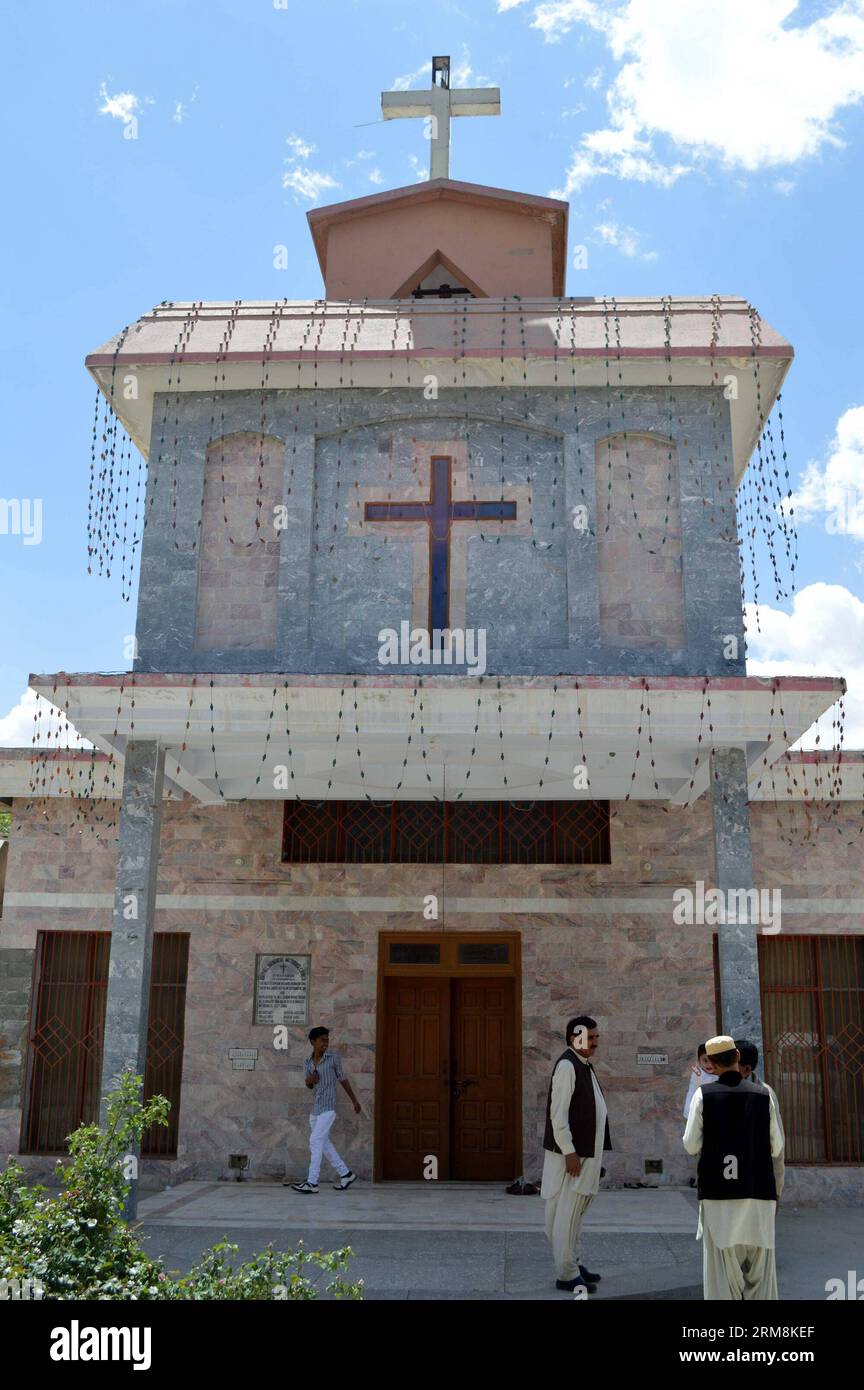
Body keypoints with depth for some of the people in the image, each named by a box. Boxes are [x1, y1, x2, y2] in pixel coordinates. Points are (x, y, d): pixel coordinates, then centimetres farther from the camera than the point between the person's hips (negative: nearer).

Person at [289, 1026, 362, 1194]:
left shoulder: (334, 1058, -5)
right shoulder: (309, 1061, 8)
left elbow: (343, 1079, 4)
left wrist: (354, 1101, 10)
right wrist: (308, 1081, -7)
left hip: (328, 1107, -6)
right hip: (315, 1108, 6)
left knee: (315, 1142, -13)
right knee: (323, 1144, 12)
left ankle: (312, 1183, -12)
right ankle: (346, 1174, 24)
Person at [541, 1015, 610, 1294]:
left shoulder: (584, 1066, 13)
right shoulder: (567, 1065, -16)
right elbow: (558, 1113, -21)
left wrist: (587, 1153, 17)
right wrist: (569, 1152, -22)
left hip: (586, 1152, 10)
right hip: (571, 1153, -10)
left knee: (576, 1210, 18)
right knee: (566, 1212, -2)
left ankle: (572, 1263, 29)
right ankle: (567, 1274, 5)